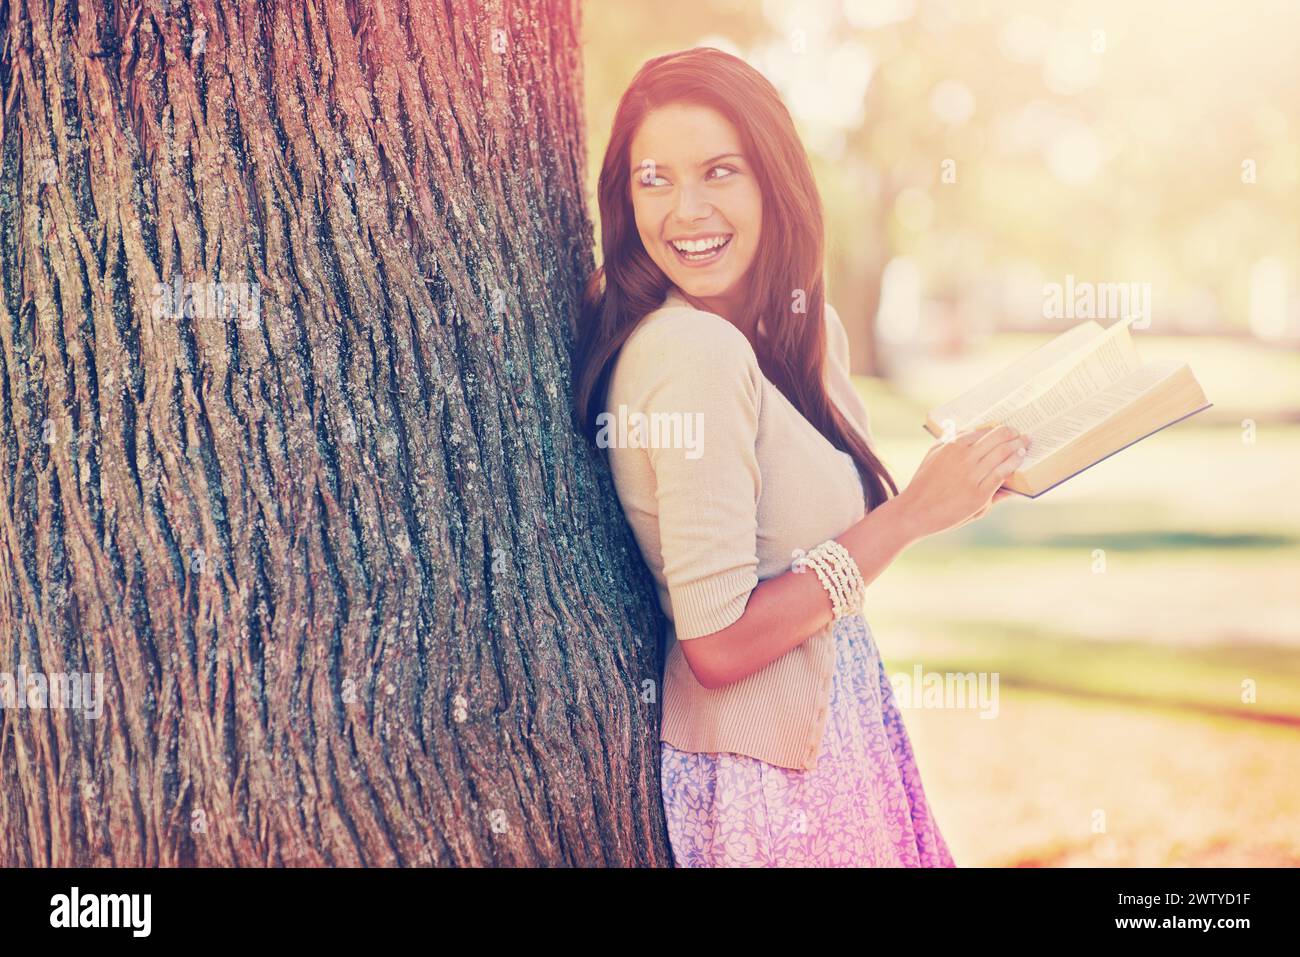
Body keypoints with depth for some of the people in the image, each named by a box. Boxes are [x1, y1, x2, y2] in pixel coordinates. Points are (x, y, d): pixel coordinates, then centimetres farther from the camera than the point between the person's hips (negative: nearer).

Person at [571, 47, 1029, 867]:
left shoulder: (804, 328, 3)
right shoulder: (693, 352, -22)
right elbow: (718, 646, -23)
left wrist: (955, 482, -3)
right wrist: (910, 513, -20)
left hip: (830, 722, 8)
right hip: (767, 767, -8)